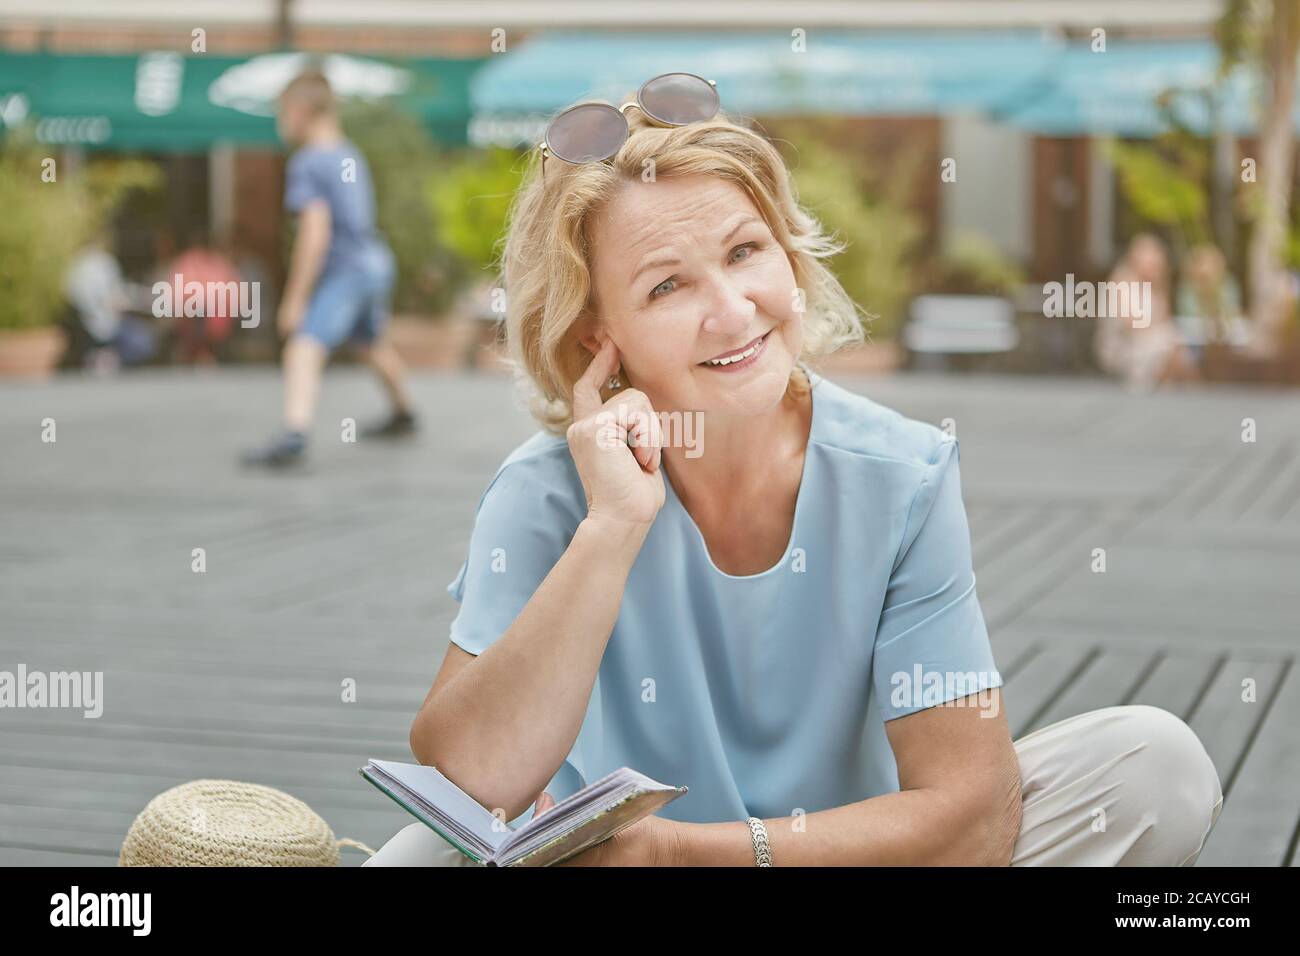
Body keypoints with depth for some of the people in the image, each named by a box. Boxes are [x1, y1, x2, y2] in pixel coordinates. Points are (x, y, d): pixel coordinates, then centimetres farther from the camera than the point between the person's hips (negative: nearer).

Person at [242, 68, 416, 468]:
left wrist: (294, 298, -19)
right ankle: (402, 414, 54)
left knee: (304, 349, -22)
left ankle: (294, 435, -42)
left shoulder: (306, 164, -14)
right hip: (376, 261, 9)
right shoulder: (351, 157, 12)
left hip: (345, 270, -9)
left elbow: (316, 232, -21)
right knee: (372, 342, 32)